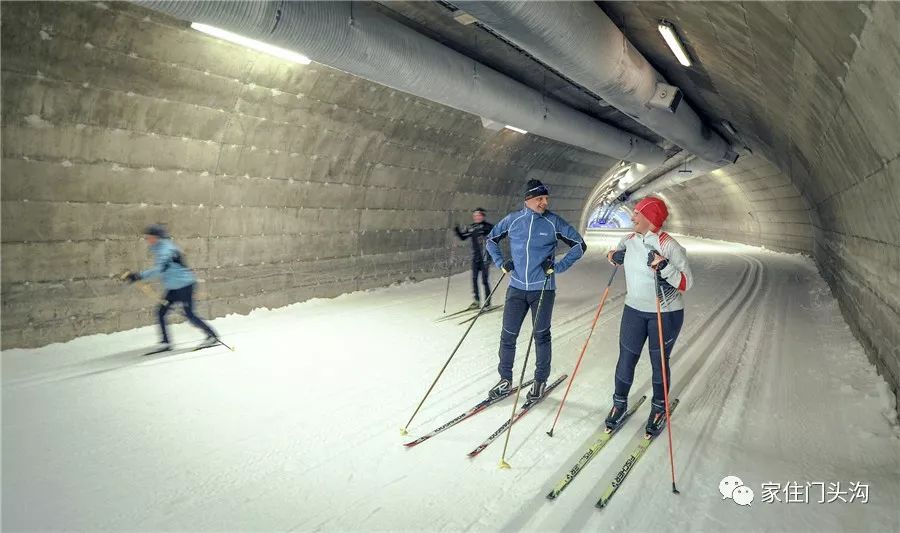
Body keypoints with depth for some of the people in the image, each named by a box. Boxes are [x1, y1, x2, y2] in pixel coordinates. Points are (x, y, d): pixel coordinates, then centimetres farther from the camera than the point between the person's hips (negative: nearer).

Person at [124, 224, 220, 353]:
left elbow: (159, 269, -31)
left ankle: (212, 336, 5)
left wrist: (139, 276, -36)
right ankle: (165, 342, 10)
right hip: (173, 288, 10)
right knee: (161, 313, 4)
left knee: (189, 315, -6)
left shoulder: (165, 249, -18)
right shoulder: (159, 249, 12)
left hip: (184, 285, -10)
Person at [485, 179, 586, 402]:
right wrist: (501, 263, 1)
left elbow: (580, 245, -1)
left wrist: (558, 267, -9)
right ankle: (505, 380, 23)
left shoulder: (554, 222, -6)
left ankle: (540, 381, 26)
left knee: (541, 335, 9)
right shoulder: (512, 220, -1)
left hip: (543, 289, -2)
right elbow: (491, 240, 14)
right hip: (516, 287, 2)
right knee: (508, 335, 6)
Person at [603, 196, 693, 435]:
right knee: (626, 359, 8)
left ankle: (659, 408, 33)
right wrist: (613, 256, -3)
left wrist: (663, 266, -33)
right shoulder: (629, 240, -2)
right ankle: (619, 403, 29)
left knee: (659, 363, 11)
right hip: (634, 310, 4)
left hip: (666, 314, -4)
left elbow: (686, 283, -19)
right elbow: (613, 253, 20)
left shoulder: (670, 246, -18)